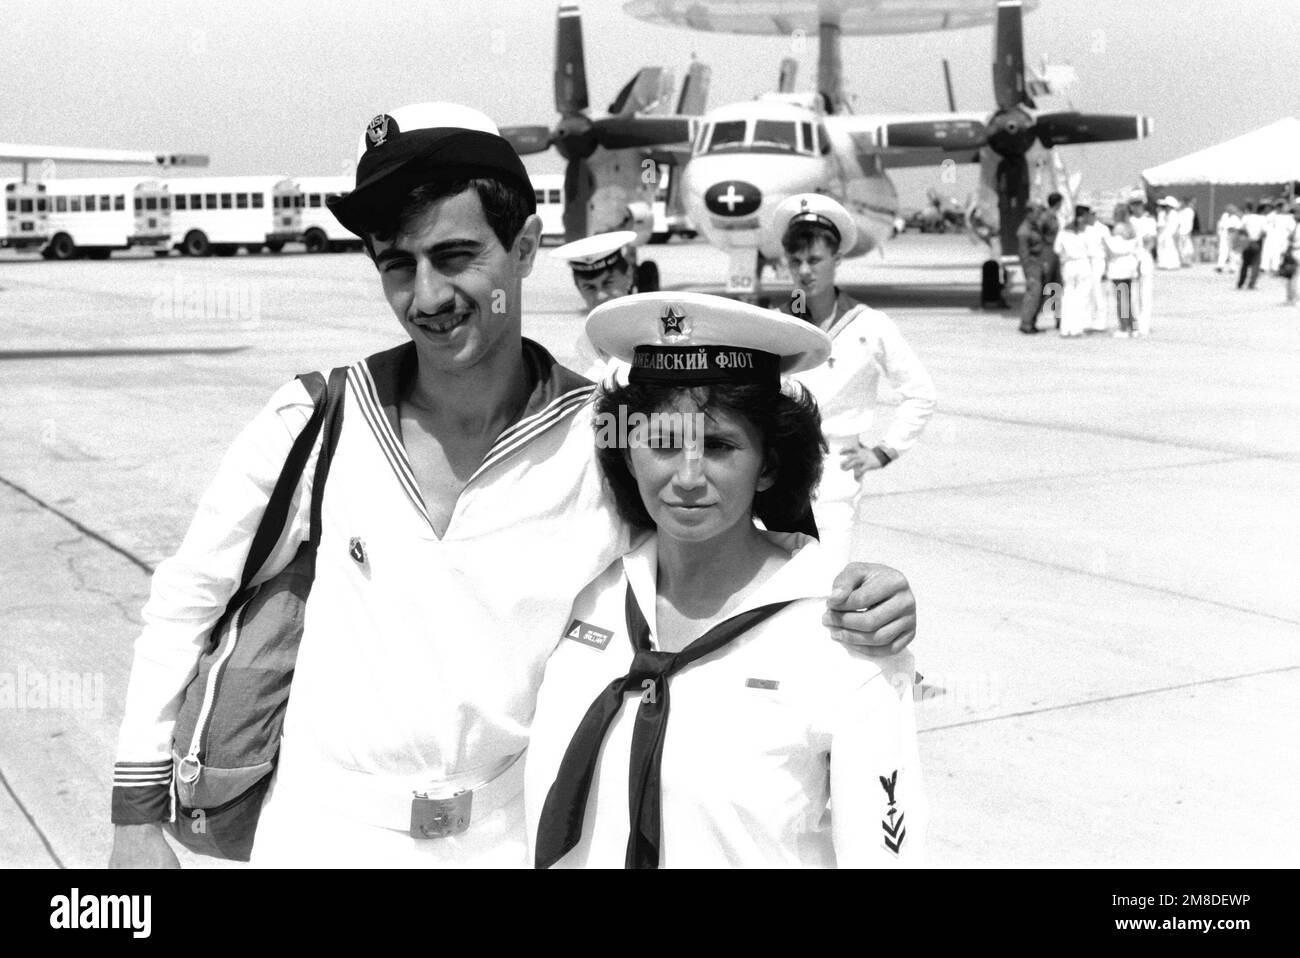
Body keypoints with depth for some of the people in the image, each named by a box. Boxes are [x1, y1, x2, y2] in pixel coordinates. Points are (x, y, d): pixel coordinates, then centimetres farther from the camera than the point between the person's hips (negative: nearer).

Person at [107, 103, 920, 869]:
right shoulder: (316, 421, -10)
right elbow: (187, 598, 2)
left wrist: (850, 604, -22)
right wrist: (137, 812, 3)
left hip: (517, 842, 1)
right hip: (321, 836, 0)